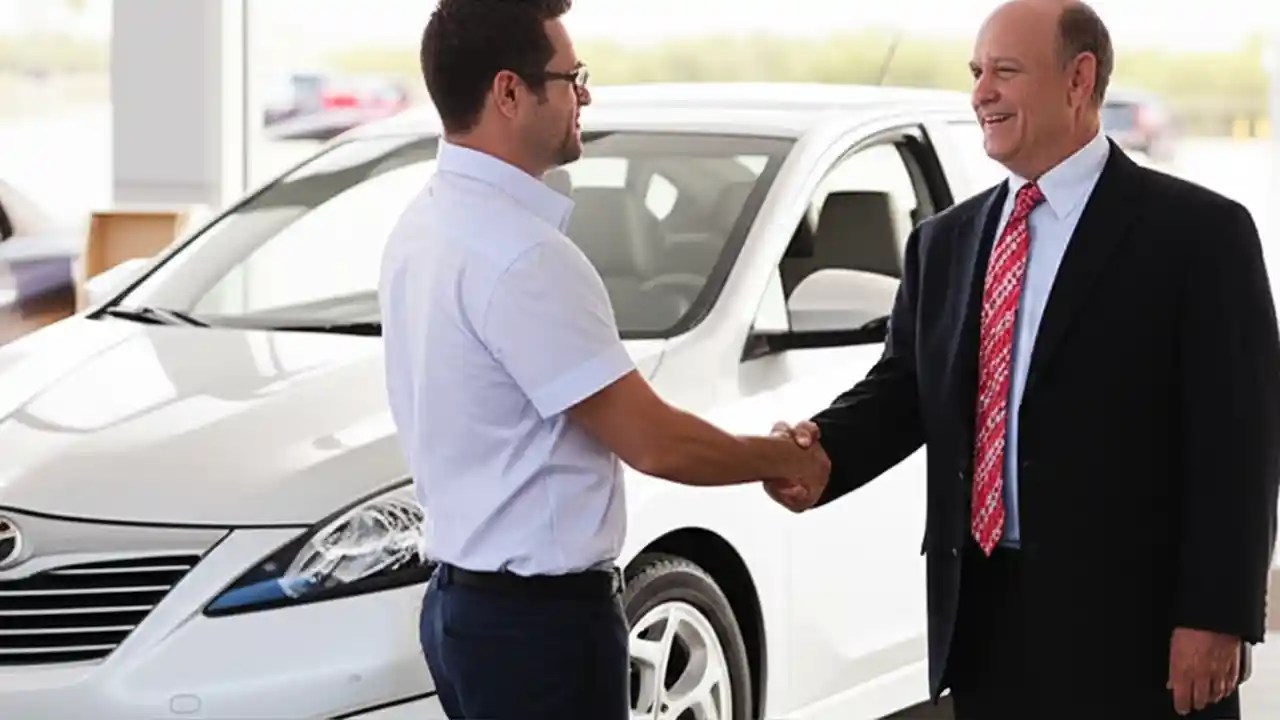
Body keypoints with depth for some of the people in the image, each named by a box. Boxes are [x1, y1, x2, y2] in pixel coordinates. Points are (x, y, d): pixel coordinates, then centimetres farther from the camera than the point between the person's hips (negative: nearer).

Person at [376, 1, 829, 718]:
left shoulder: (426, 226, 7)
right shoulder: (523, 255, -22)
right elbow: (653, 442, -19)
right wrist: (785, 458, -3)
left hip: (464, 599, 9)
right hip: (542, 616, -9)